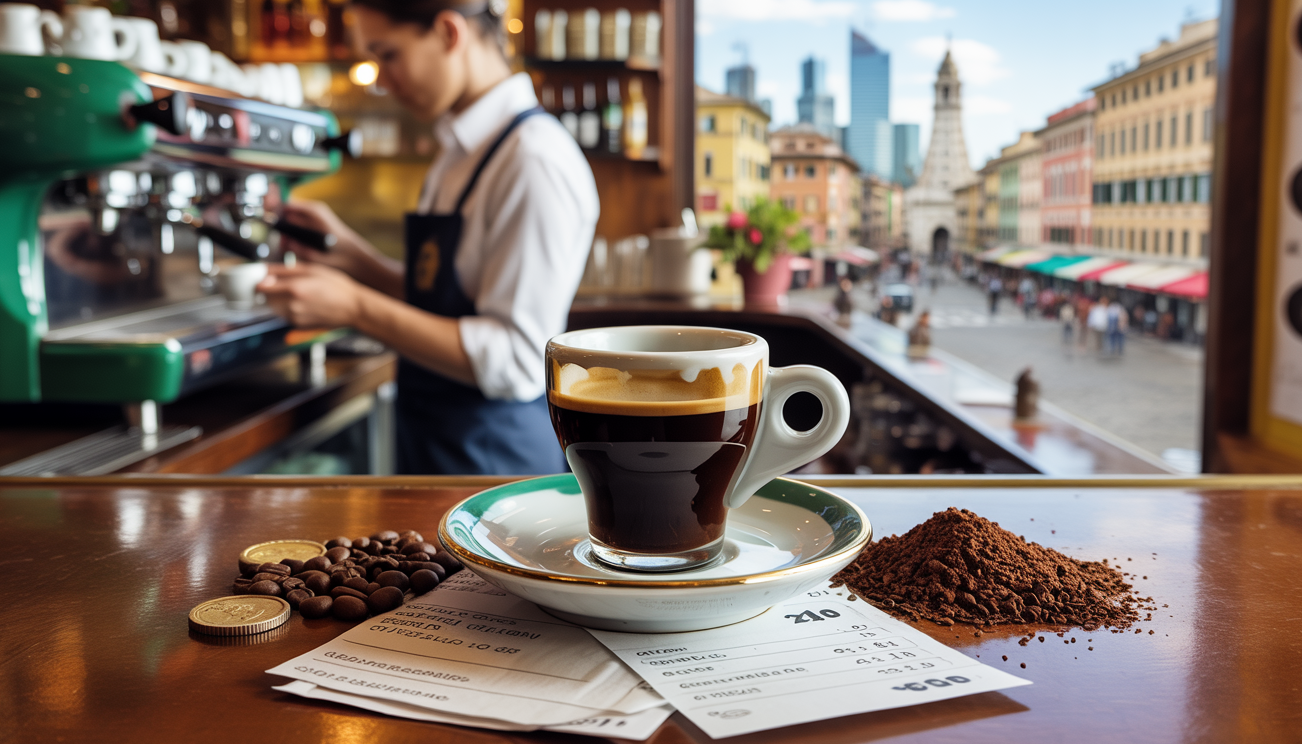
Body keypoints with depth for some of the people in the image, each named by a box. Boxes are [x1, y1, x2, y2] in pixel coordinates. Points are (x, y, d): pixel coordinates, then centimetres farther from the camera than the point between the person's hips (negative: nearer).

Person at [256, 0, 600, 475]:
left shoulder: (536, 161, -19)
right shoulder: (462, 150, 10)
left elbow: (514, 362, -24)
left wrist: (355, 308, -21)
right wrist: (353, 256, 3)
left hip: (493, 461, -8)